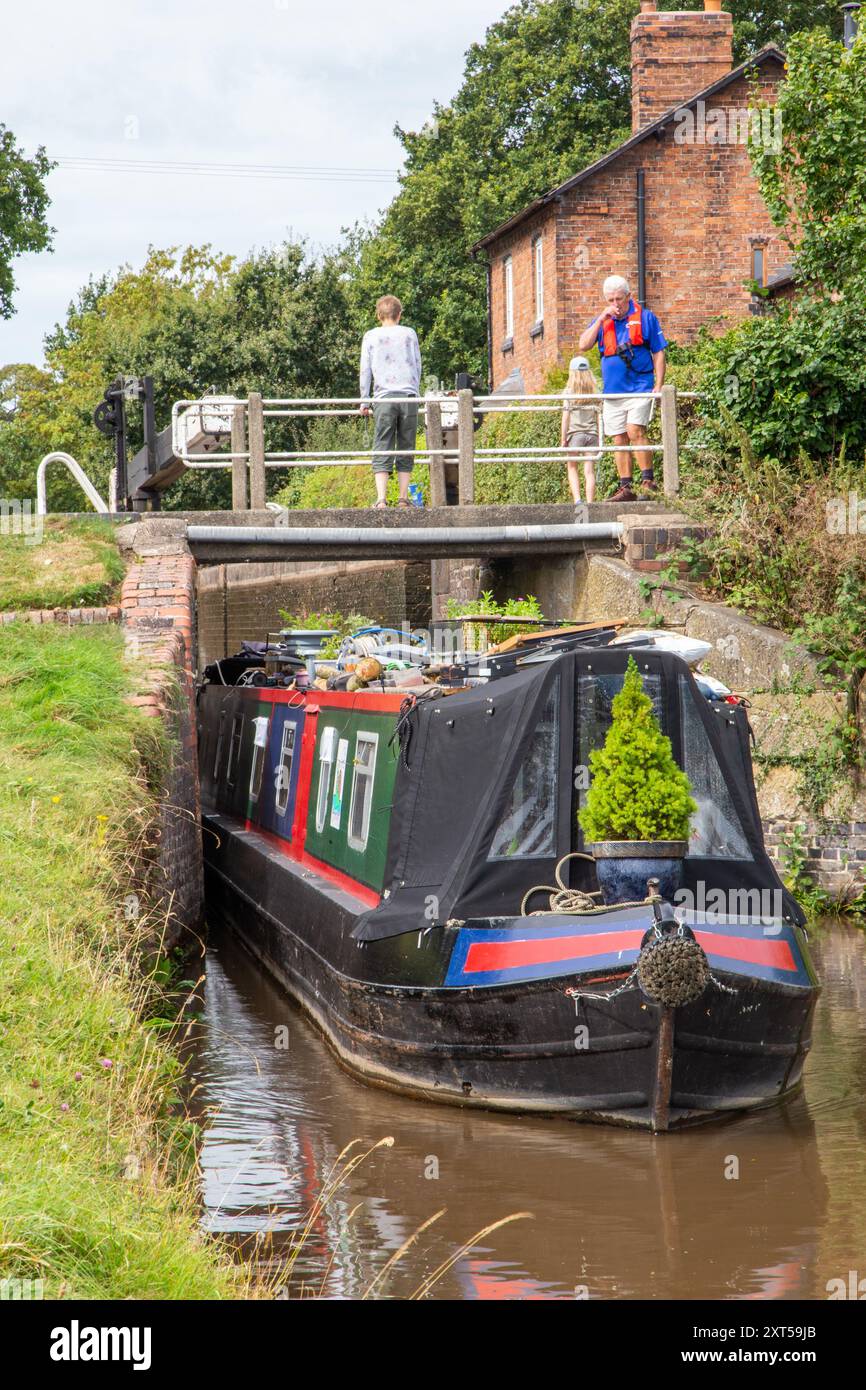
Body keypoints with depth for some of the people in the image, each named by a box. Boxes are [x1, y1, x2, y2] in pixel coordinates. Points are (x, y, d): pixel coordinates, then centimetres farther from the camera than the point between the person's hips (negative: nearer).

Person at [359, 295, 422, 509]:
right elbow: (418, 366, 15)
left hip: (383, 398, -1)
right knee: (406, 449, 7)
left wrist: (364, 401, 12)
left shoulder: (371, 336, 7)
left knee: (382, 451, -3)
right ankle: (403, 498, 3)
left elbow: (365, 370, 6)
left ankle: (381, 499, -15)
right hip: (409, 397, 1)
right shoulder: (409, 334, 10)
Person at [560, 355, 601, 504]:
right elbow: (599, 415, 4)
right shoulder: (595, 391, 5)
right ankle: (590, 503, -3)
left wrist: (563, 438, -2)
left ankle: (577, 499, -6)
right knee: (589, 471, 2)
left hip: (575, 433, -2)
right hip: (592, 433, 2)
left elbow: (566, 416, -6)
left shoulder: (569, 392, -3)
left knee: (572, 468, 10)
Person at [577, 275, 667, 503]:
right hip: (613, 391, 5)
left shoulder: (645, 317, 2)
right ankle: (625, 488, 9)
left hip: (640, 389, -5)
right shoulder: (602, 321, 12)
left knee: (635, 432, -19)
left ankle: (648, 481, -13)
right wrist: (602, 318, -7)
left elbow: (658, 353, 2)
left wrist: (658, 386, -6)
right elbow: (583, 346, -1)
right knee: (619, 440, 5)